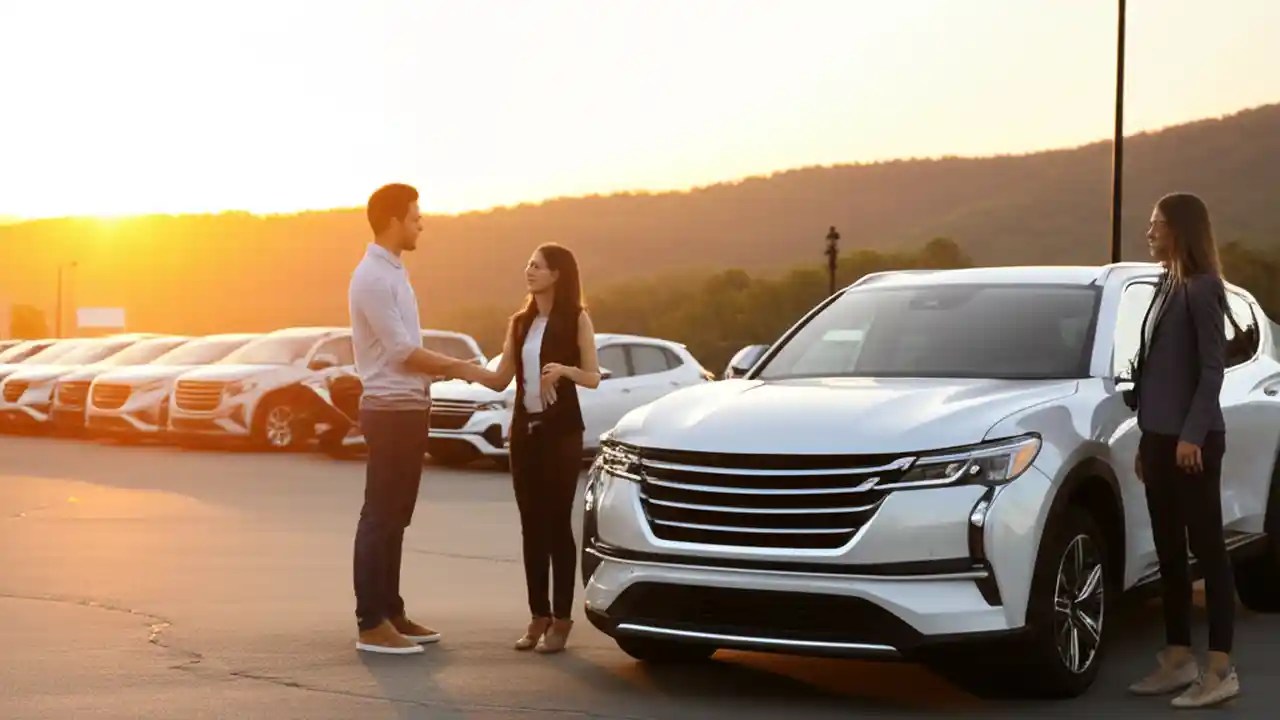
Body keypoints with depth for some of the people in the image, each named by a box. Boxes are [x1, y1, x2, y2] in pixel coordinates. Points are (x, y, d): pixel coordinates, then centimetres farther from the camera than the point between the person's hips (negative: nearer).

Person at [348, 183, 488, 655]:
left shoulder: (392, 273, 16)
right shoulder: (373, 277, -15)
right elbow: (402, 351, -18)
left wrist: (445, 369, 9)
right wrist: (456, 367, -11)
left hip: (407, 407, 10)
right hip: (390, 408, -10)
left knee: (395, 517, 13)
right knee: (379, 518, -6)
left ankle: (391, 612, 20)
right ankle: (371, 624, -4)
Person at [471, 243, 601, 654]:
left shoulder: (576, 319, -2)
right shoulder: (520, 322, 14)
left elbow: (593, 378, -6)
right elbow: (501, 380, 9)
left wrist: (564, 369, -25)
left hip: (562, 431, -5)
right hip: (525, 430, 5)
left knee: (557, 524, -5)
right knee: (531, 526, 5)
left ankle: (561, 620, -1)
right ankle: (538, 616, 10)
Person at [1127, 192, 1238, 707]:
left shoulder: (1203, 288, -10)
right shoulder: (1168, 286, 15)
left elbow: (1212, 368, -15)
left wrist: (1193, 434, -21)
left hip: (1192, 440, -9)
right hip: (1160, 437, 9)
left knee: (1207, 550, -6)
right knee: (1169, 552, 11)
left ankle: (1221, 670, -3)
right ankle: (1179, 659, 19)